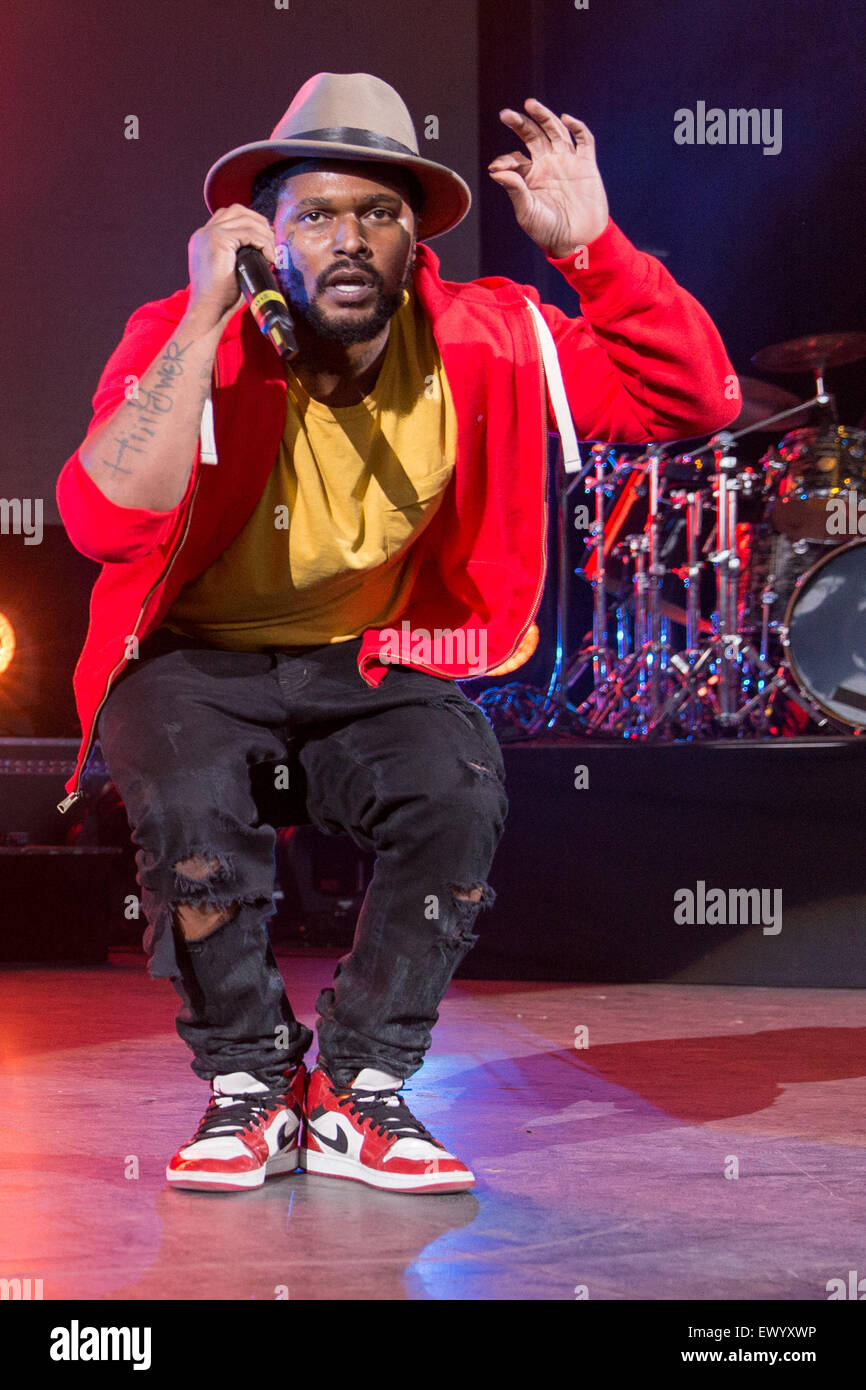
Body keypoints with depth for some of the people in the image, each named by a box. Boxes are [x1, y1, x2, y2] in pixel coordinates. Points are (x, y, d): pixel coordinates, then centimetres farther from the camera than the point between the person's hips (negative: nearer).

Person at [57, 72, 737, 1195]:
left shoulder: (479, 341, -9)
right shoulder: (187, 337, -17)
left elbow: (692, 400, -12)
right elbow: (107, 521, -35)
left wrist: (592, 245, -23)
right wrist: (206, 315, -35)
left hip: (374, 664, 2)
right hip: (199, 660, -2)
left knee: (463, 796, -28)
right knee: (189, 801, -33)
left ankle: (355, 1092, -8)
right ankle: (249, 1085, -7)